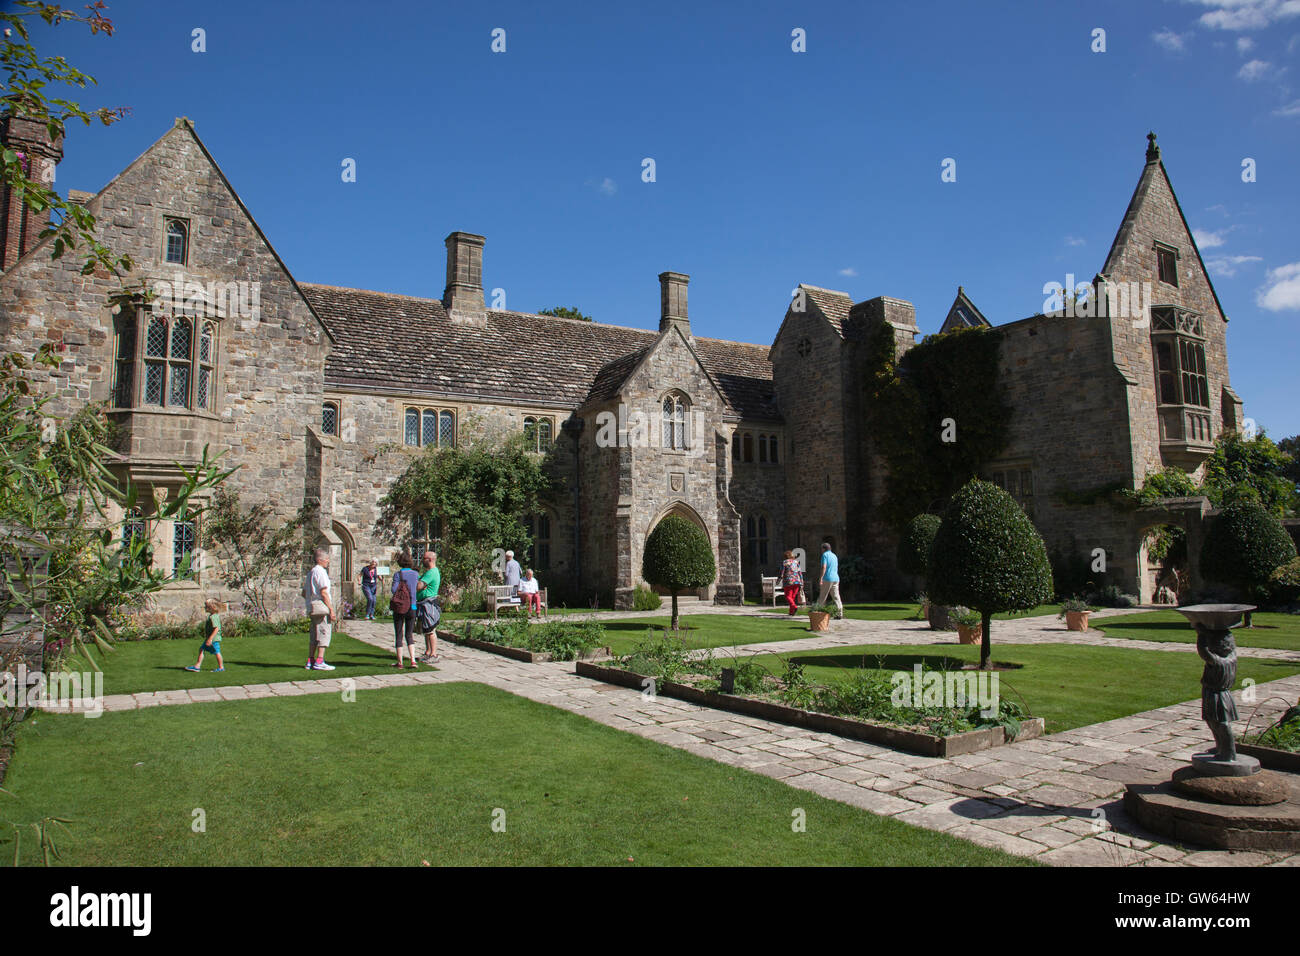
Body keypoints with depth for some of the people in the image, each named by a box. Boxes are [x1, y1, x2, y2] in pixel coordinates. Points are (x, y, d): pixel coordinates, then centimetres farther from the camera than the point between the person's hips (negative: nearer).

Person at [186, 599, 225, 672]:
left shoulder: (213, 617, -22)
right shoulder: (211, 616, 11)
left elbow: (216, 629, -28)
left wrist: (210, 639, -28)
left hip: (214, 638, -11)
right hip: (209, 638, 11)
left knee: (216, 652, 0)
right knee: (201, 649, 11)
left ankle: (221, 667, 11)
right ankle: (197, 666, 15)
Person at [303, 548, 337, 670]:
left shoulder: (311, 572, 19)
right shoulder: (320, 571, -11)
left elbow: (304, 593, 23)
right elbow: (323, 592, -17)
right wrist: (332, 610, -16)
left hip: (311, 608, 10)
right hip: (322, 606, -10)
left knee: (314, 635, 12)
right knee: (323, 633, -8)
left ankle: (310, 661, 15)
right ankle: (319, 662, -11)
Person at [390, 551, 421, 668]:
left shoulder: (398, 575, -7)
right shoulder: (415, 574, 1)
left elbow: (394, 590, -15)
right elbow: (418, 588, -3)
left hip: (399, 607, -3)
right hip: (412, 607, 3)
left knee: (398, 635, 8)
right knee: (409, 635, 10)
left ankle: (399, 662, 11)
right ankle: (413, 661, -4)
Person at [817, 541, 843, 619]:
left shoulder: (825, 555, -4)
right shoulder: (834, 556, 19)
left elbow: (824, 567, -15)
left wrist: (821, 578, -17)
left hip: (827, 578, -7)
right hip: (836, 578, 7)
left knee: (823, 597, 3)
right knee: (836, 597, 2)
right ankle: (839, 614, -5)